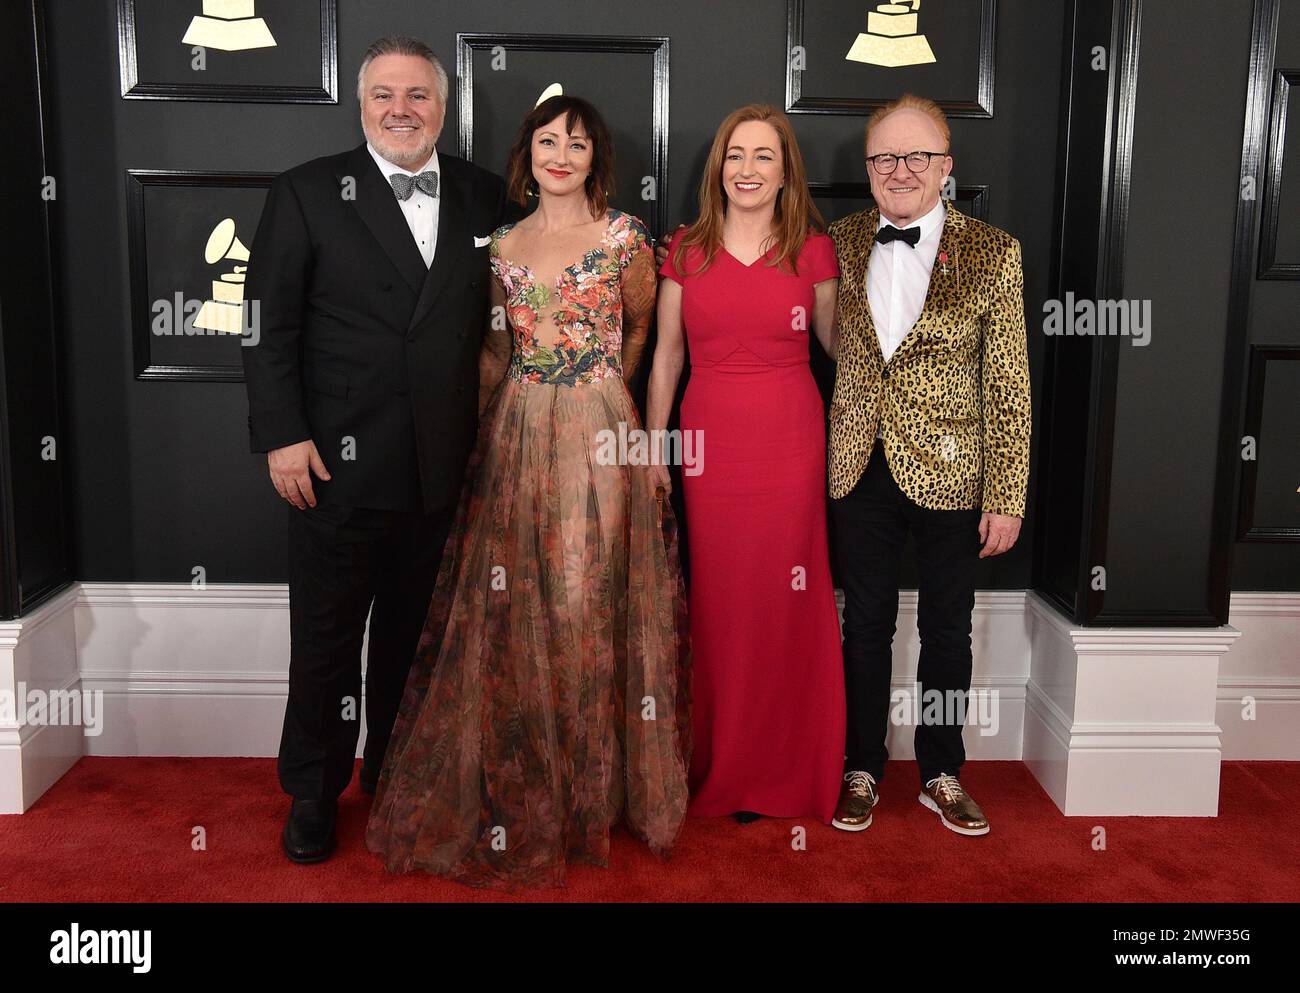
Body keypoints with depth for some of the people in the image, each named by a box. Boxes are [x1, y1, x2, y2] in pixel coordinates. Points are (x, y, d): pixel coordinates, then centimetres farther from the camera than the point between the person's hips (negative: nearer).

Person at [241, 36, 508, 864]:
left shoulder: (484, 197, 7)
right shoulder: (307, 193, -1)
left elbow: (494, 320, 9)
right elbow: (271, 326, -4)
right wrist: (283, 435, -11)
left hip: (444, 468, 3)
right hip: (340, 459, -2)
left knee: (412, 635, 15)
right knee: (326, 636, 10)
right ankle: (314, 794, 28)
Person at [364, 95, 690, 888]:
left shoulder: (624, 237, 0)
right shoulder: (504, 245, 12)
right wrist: (486, 425, 10)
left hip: (598, 436, -4)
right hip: (517, 437, 4)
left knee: (589, 604, -1)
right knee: (515, 611, 5)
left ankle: (595, 789, 18)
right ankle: (521, 789, 23)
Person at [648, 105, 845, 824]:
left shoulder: (813, 251, 4)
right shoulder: (686, 251, 6)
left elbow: (839, 342, 16)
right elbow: (666, 356, 9)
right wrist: (652, 447, 5)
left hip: (790, 441, -1)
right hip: (709, 441, 1)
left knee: (783, 598, 3)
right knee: (717, 599, 5)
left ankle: (782, 771, 20)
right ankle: (722, 766, 22)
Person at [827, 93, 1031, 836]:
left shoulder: (994, 254, -6)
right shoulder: (842, 244, 2)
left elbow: (1009, 388, -6)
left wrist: (1007, 498, -9)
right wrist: (823, 458, 4)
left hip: (951, 473, -2)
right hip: (862, 468, 2)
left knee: (947, 629, 12)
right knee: (867, 625, 12)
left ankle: (942, 775, 30)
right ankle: (863, 769, 29)